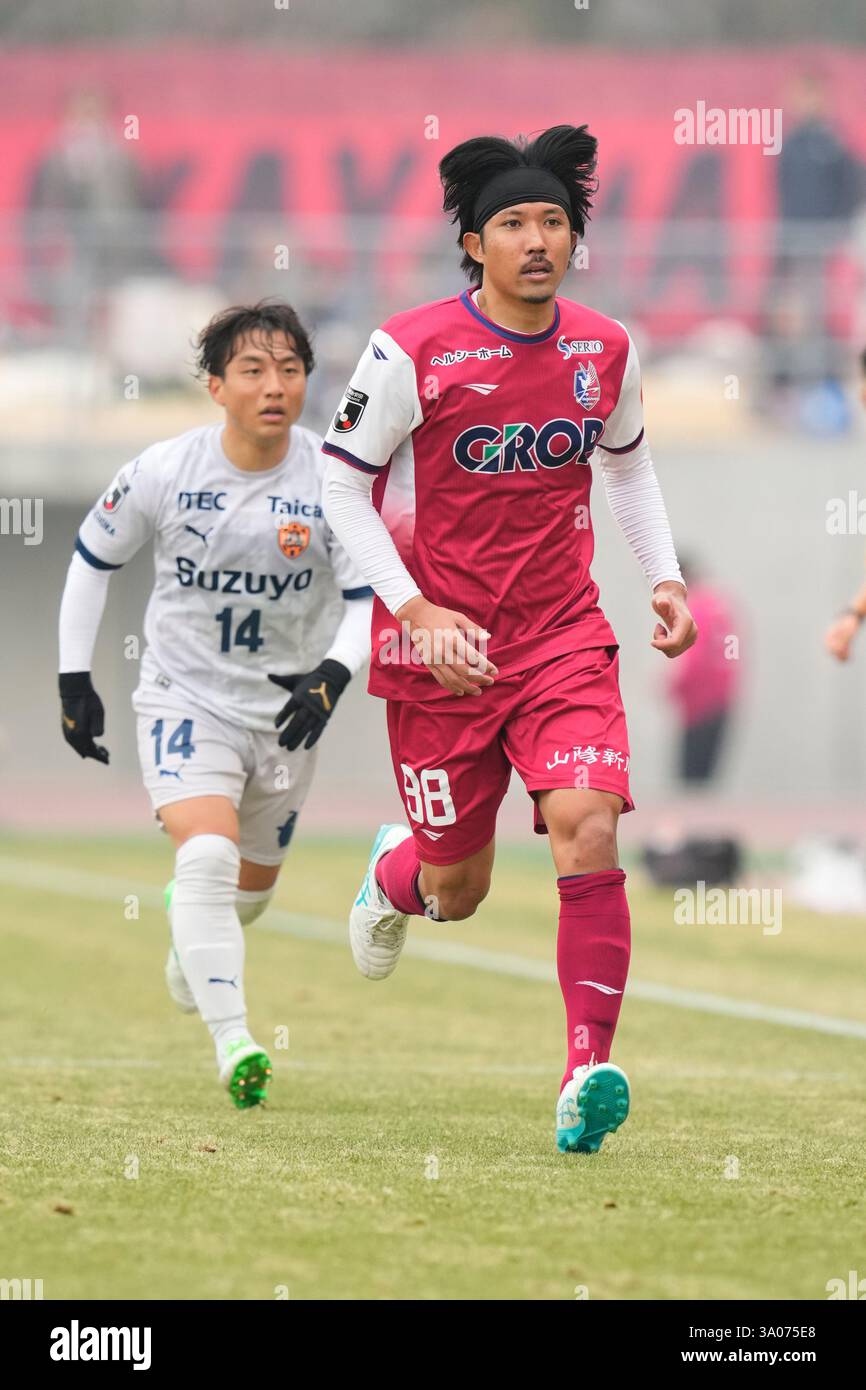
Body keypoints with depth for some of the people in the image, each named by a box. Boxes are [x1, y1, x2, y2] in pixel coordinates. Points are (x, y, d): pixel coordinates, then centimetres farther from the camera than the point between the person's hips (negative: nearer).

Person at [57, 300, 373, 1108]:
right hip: (185, 697, -2)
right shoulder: (165, 472, -14)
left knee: (251, 889, 20)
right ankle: (234, 1048, -29)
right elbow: (92, 558, 3)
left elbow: (369, 599, -10)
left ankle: (189, 939, 56)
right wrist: (74, 677, 0)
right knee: (207, 857, -25)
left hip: (287, 707, 3)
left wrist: (332, 676, -29)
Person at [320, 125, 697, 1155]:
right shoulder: (412, 352, -12)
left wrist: (664, 578, 7)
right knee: (458, 889, 9)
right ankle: (393, 873, 48)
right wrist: (416, 609, -14)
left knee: (587, 825, -22)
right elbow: (342, 482, -5)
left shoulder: (605, 349, 1)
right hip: (438, 646, -2)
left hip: (563, 637, 2)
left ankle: (587, 1073, -21)